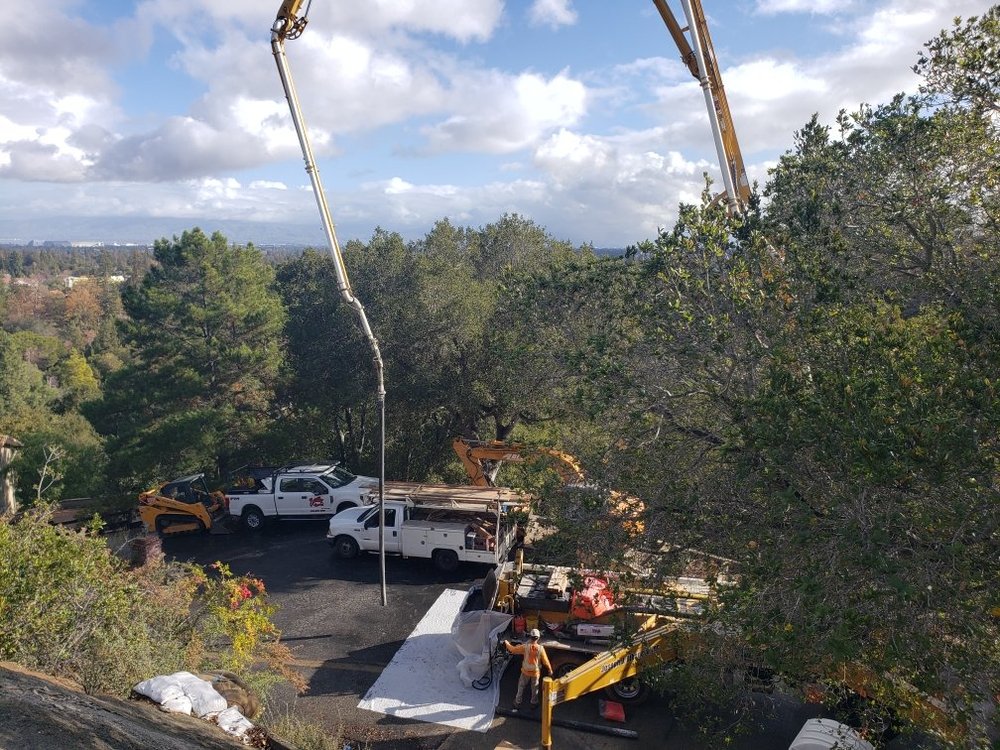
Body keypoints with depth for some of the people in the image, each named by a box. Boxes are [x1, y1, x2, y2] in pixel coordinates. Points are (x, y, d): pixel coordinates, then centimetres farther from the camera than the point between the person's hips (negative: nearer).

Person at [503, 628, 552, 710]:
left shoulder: (525, 646, -22)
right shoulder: (541, 648, -21)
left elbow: (513, 649, -12)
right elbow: (545, 661, -12)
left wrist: (506, 643, 6)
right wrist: (550, 669, 5)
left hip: (525, 671, 0)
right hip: (535, 672, 0)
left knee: (521, 687, 19)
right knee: (535, 688, 22)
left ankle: (517, 703, 28)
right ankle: (534, 703, 35)